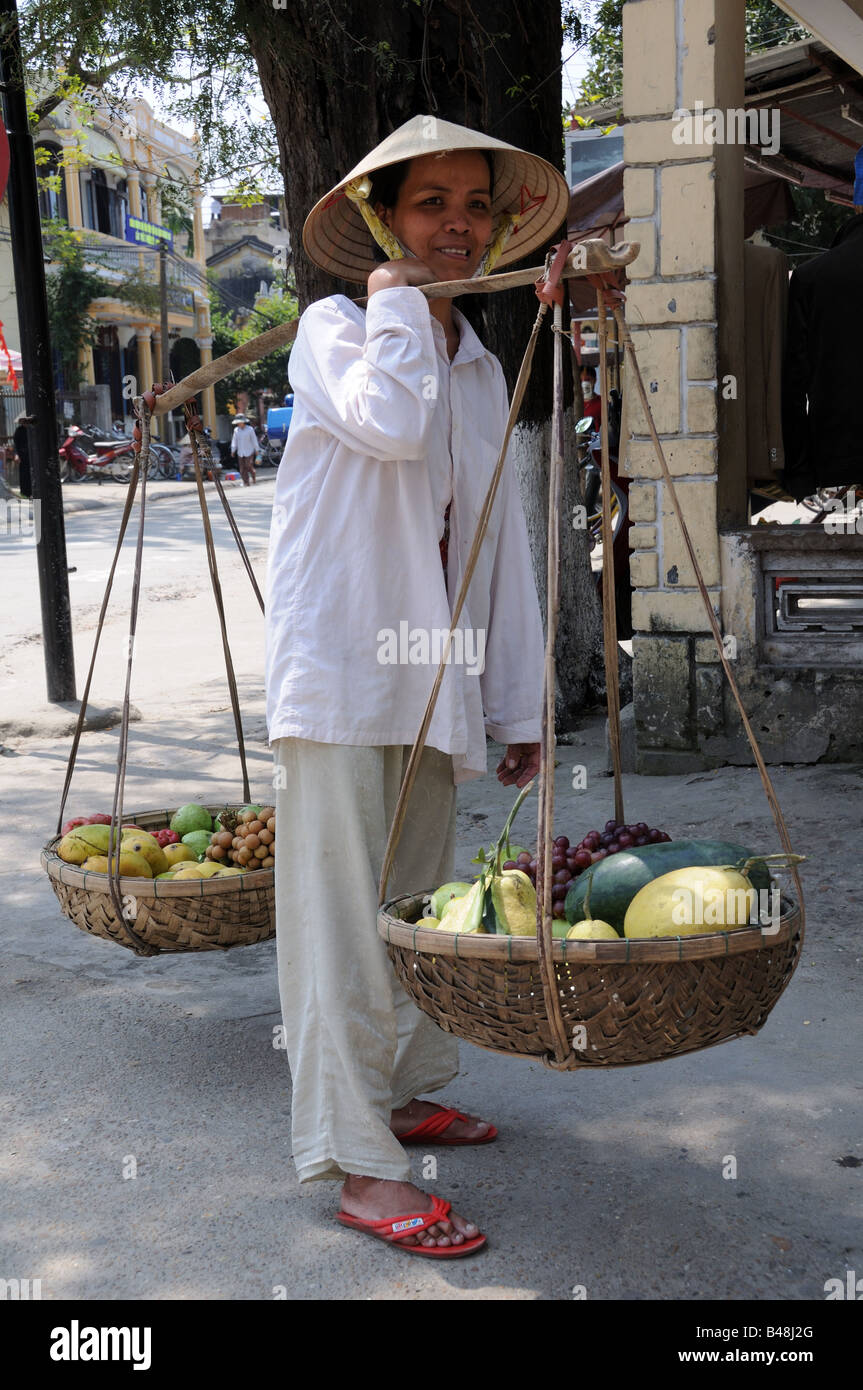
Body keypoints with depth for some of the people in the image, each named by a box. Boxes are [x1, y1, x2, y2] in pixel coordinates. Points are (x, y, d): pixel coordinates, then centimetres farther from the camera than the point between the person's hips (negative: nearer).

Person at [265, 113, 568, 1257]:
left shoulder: (481, 367, 18)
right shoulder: (335, 327, -1)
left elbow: (500, 542, 16)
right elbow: (389, 421, -26)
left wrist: (517, 703, 13)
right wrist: (397, 301, -8)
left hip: (434, 683, 7)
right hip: (343, 669, -7)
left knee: (420, 900, 14)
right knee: (344, 915, -6)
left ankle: (405, 1093, 30)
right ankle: (359, 1167, -3)